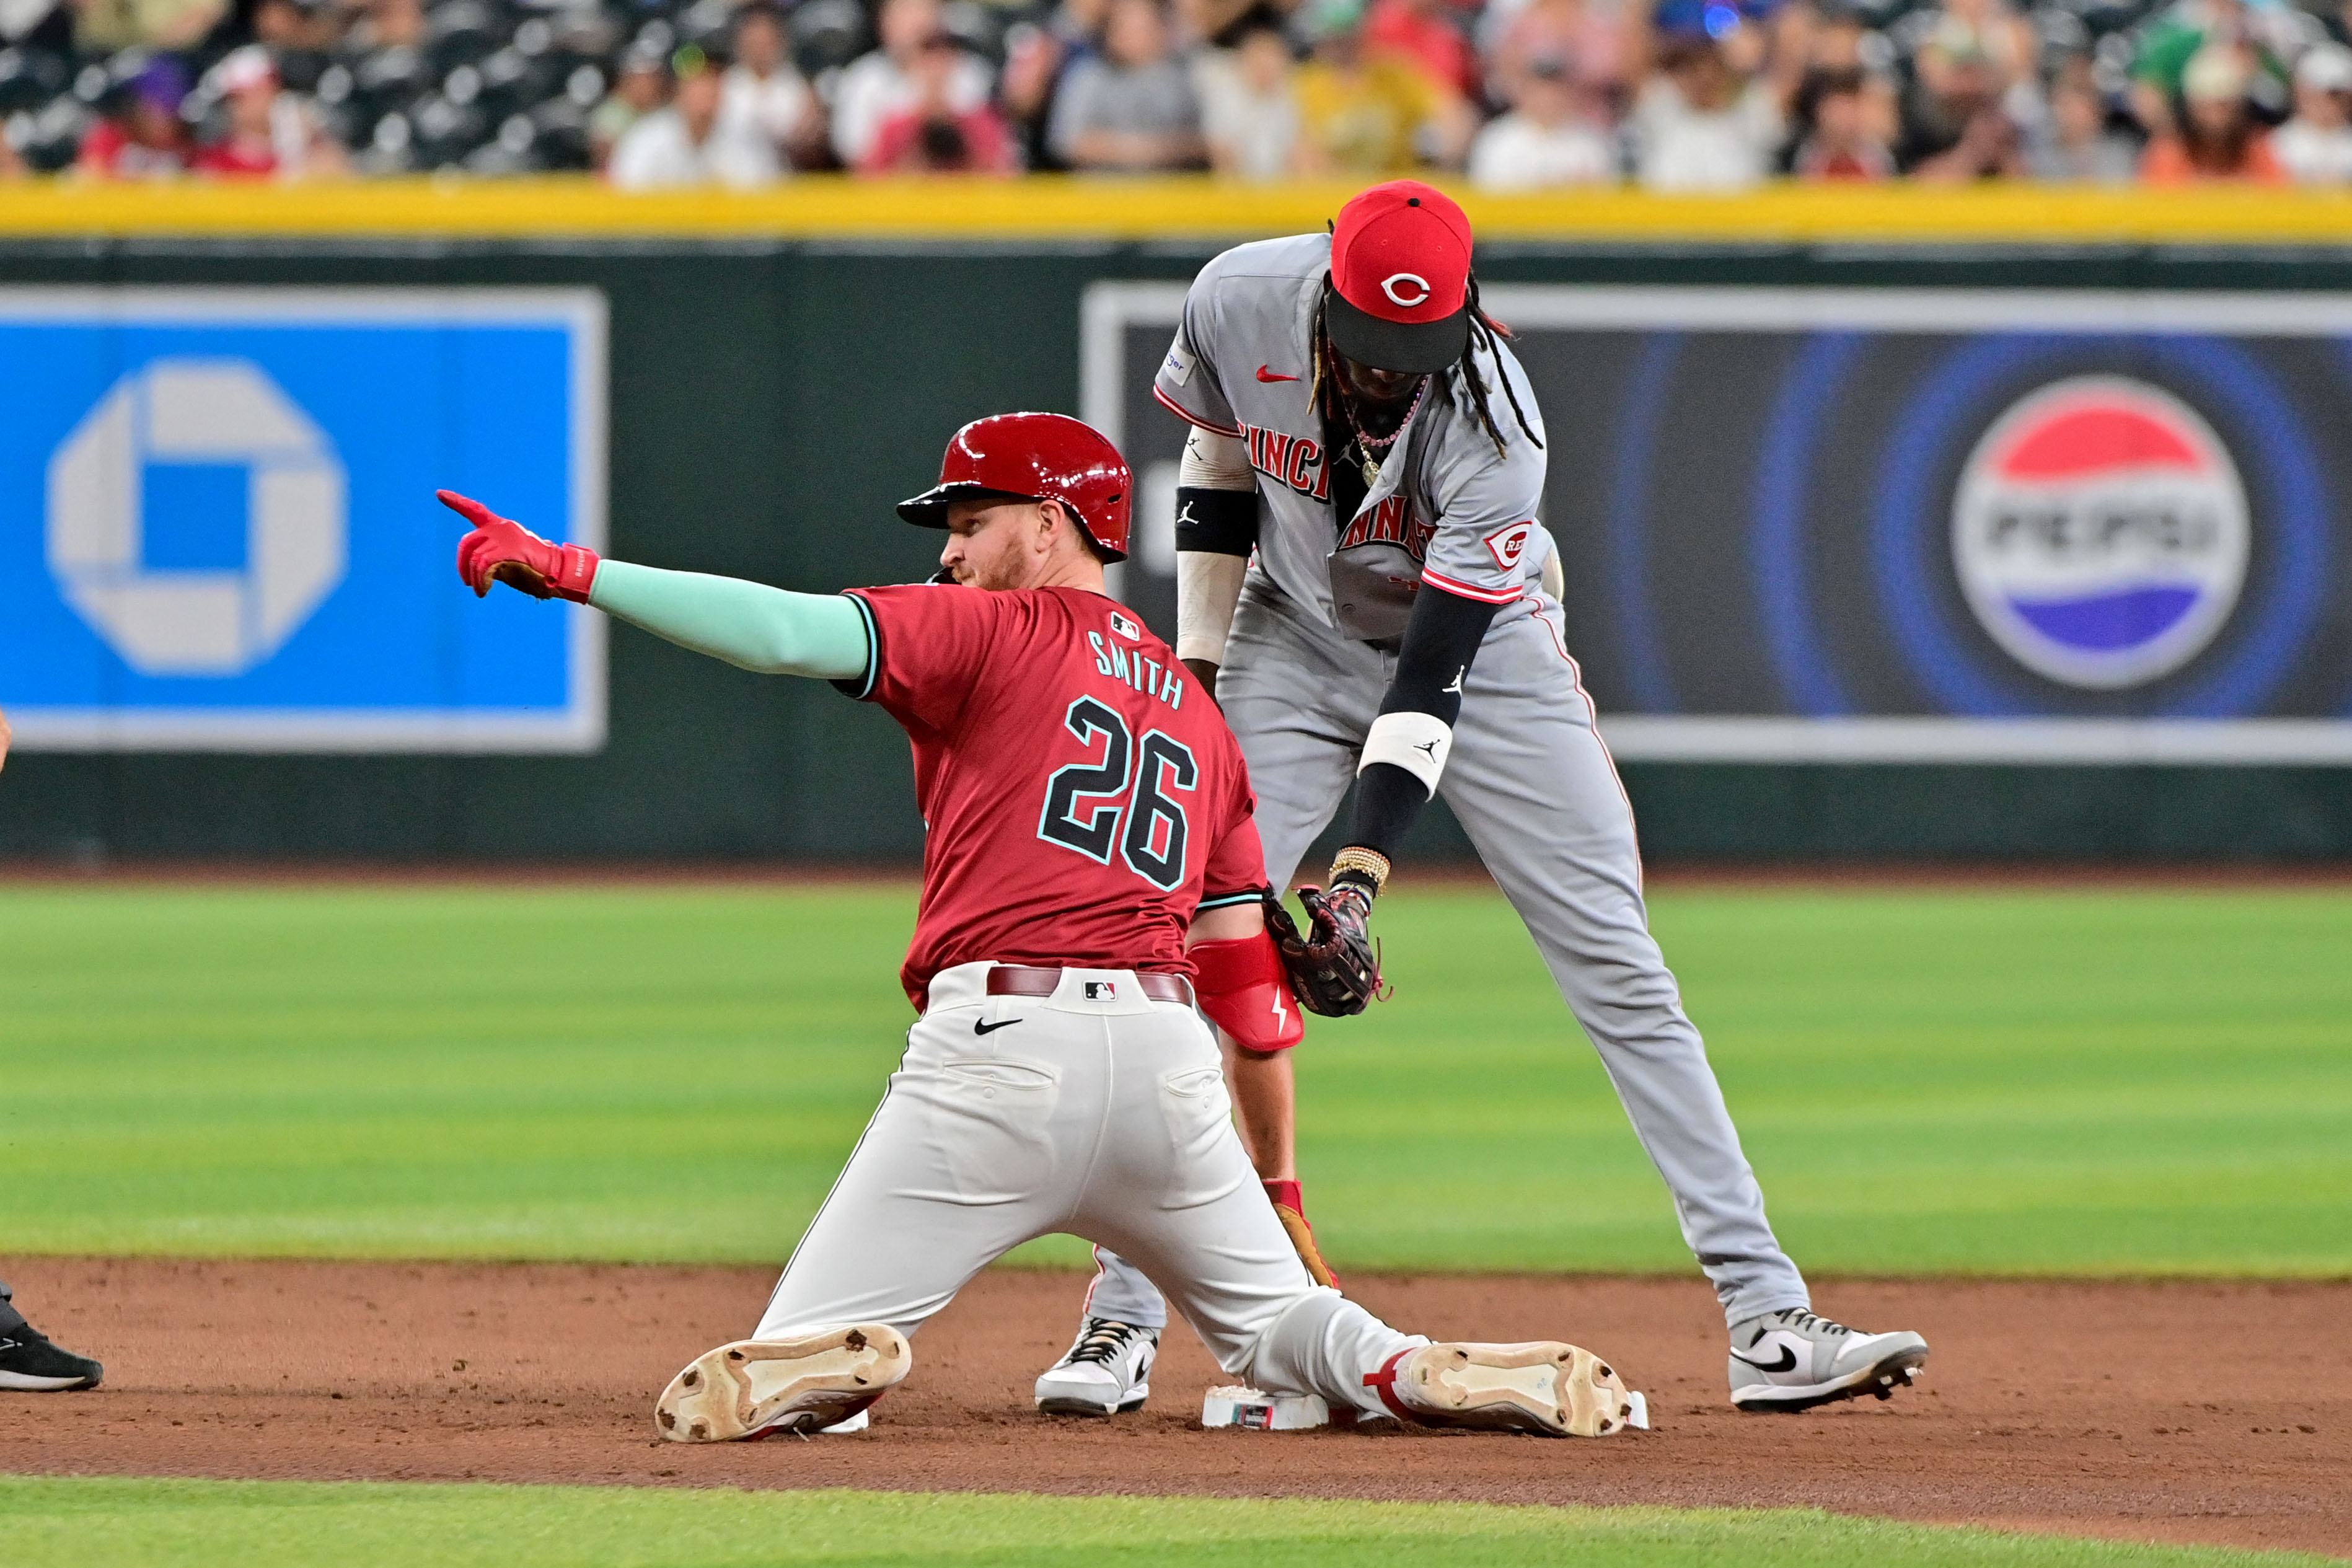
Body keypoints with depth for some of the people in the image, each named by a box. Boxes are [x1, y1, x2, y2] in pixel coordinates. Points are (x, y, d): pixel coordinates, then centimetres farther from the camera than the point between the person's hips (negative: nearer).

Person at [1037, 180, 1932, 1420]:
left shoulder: (1491, 425, -32)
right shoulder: (1238, 305, -22)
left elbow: (1433, 674, -32)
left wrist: (1362, 870, -40)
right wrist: (1201, 661, 0)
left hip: (1479, 647, -2)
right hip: (1296, 646, 3)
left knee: (1617, 967, -11)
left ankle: (1767, 1318, -13)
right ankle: (1121, 1317, -1)